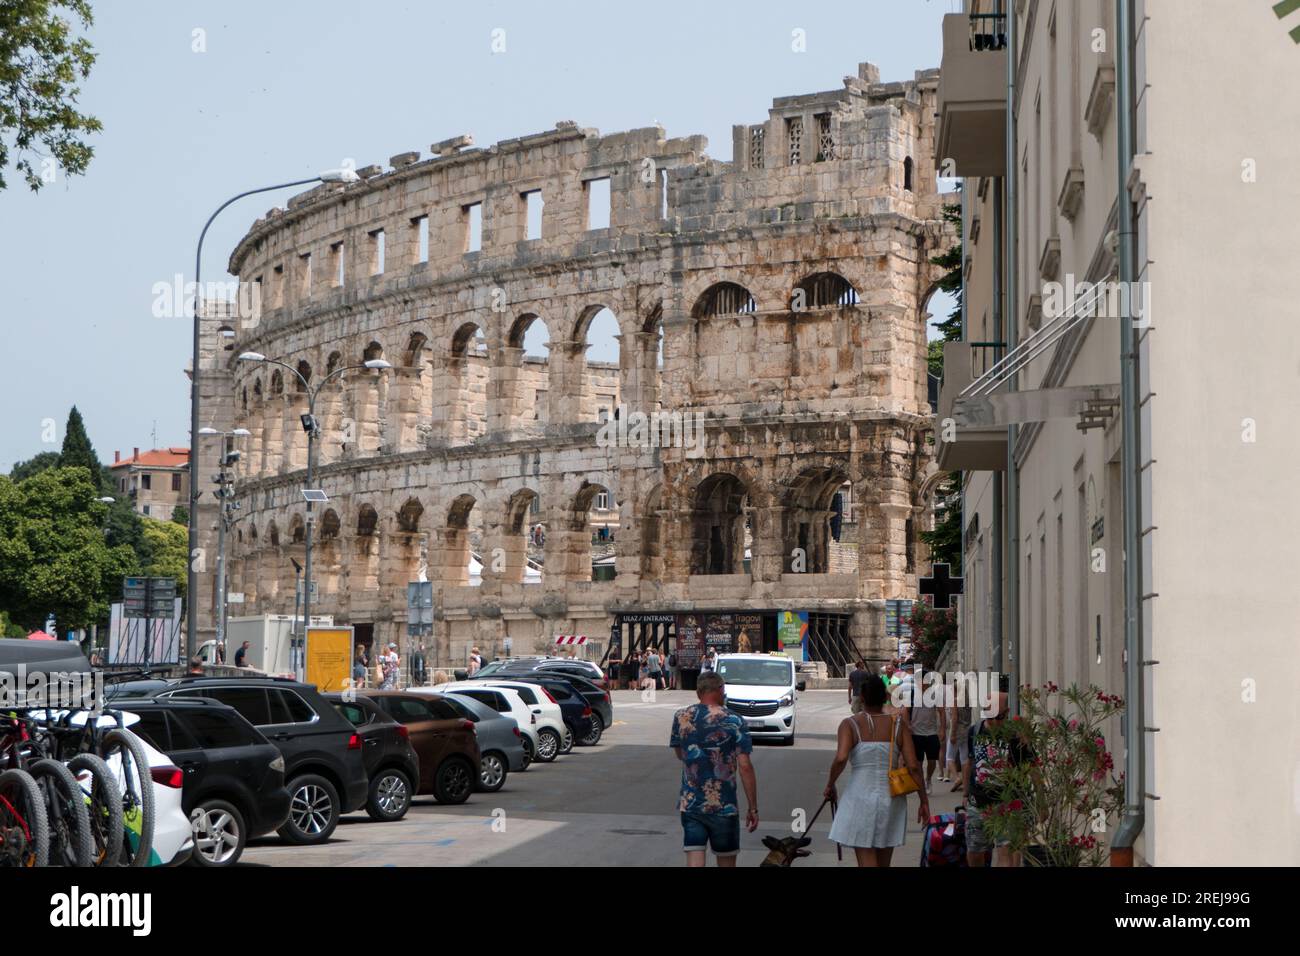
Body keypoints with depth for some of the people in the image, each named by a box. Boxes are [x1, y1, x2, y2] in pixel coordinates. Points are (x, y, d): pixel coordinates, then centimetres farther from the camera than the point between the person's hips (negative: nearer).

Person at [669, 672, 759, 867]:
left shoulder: (681, 717, 1)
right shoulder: (734, 722, -8)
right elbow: (745, 766, -12)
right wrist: (753, 808, -7)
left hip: (690, 805, 2)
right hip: (724, 806, -2)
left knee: (694, 861, -1)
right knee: (726, 861, 14)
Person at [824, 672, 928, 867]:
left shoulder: (850, 724, -4)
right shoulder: (898, 724, 2)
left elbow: (840, 758, -20)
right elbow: (913, 766, -4)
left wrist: (830, 784, -3)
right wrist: (924, 801, 3)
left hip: (860, 798, -3)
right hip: (891, 798, 3)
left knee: (867, 862, -3)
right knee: (883, 863, 17)